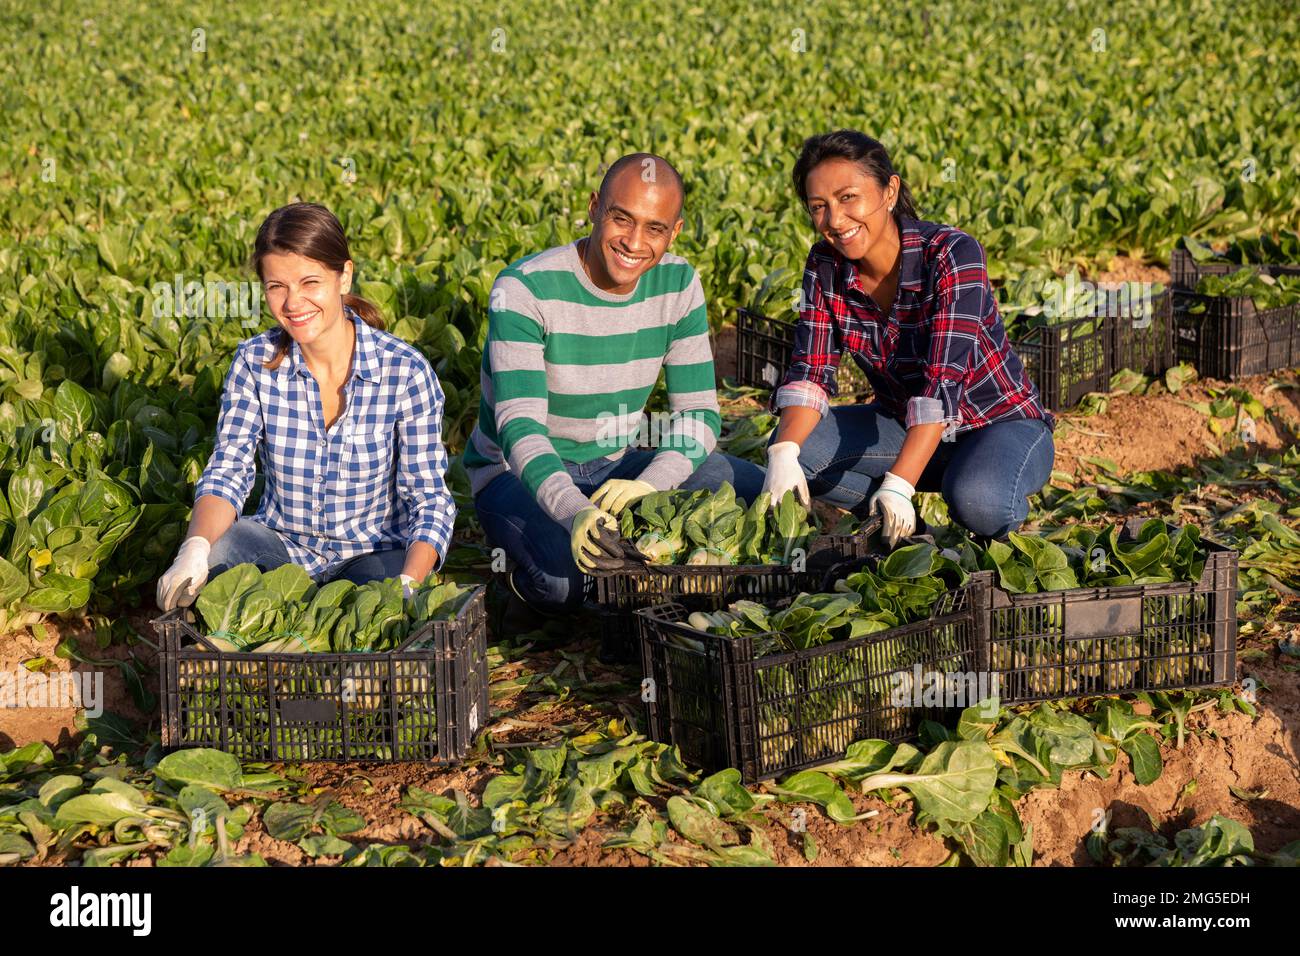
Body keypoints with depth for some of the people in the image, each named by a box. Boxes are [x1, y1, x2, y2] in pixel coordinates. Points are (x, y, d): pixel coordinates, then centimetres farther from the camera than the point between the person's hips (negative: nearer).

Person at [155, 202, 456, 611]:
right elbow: (226, 473, -10)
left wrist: (407, 585, -32)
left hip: (375, 553, -1)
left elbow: (429, 500, -12)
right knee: (213, 555, -31)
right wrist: (195, 548, -32)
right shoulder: (254, 362, -6)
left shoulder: (406, 372, -14)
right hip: (280, 544, 1)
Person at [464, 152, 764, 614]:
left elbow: (698, 411, -8)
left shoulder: (678, 284, -7)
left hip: (613, 467, 5)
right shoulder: (525, 288, -22)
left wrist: (648, 484, -29)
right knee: (566, 579, -35)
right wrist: (574, 512, -49)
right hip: (521, 473, -5)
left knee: (754, 489, -15)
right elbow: (519, 424, -30)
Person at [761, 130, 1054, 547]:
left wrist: (898, 484, -45)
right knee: (796, 448, -20)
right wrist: (784, 452, -33)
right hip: (904, 424, 5)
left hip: (1002, 426, -5)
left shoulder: (952, 255, -26)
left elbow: (944, 380, -35)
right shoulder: (826, 266, -9)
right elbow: (809, 372, -12)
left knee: (976, 500, -37)